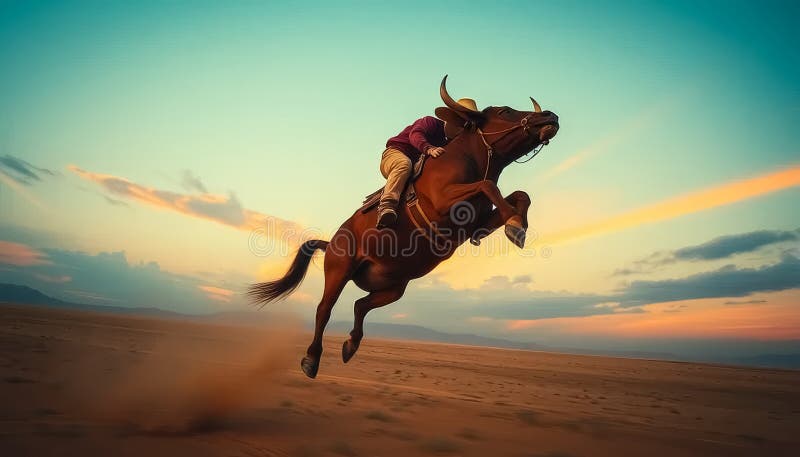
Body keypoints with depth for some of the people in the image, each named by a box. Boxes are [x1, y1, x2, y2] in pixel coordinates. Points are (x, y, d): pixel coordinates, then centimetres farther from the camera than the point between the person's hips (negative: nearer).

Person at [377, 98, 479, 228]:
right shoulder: (431, 122, -4)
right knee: (404, 164, -40)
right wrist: (429, 149, -44)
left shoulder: (447, 143, 18)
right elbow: (415, 135, -25)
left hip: (416, 169, 8)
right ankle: (386, 206, -55)